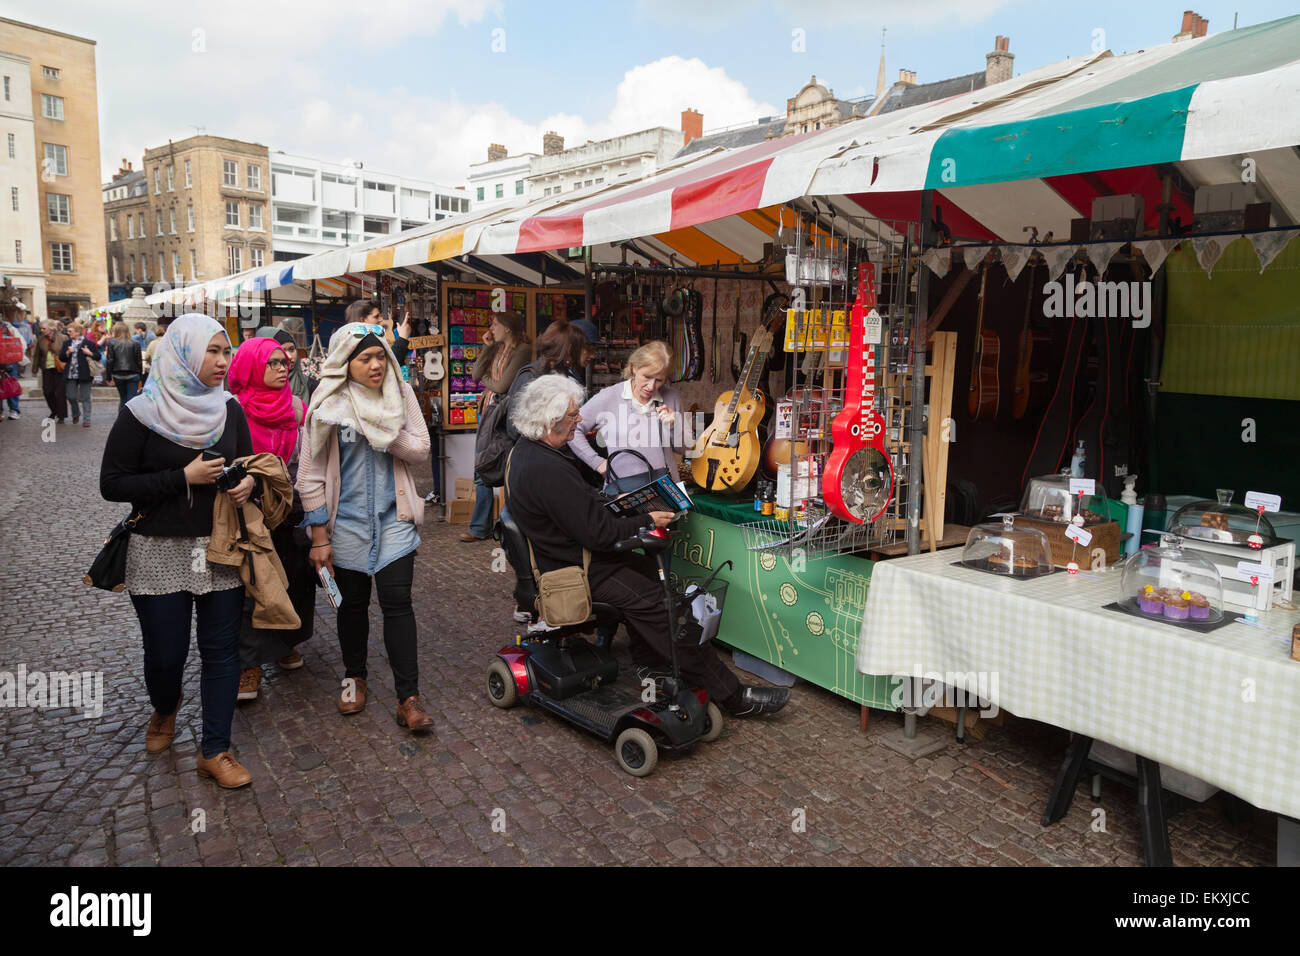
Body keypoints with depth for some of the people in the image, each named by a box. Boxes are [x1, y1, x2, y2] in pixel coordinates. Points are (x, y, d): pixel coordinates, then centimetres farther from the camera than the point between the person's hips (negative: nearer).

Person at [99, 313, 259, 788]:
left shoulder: (229, 410, 3)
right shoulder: (142, 415, -9)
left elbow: (248, 464, 14)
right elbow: (112, 485, -9)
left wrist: (248, 482, -9)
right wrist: (184, 478, -18)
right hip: (160, 554, -3)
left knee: (222, 649, 4)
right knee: (165, 654, 7)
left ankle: (214, 750, 16)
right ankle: (164, 709, 42)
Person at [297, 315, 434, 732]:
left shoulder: (399, 394, 0)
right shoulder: (328, 405, -8)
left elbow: (421, 448, 0)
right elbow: (311, 475, -6)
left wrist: (388, 436, -17)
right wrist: (319, 536, -6)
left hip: (394, 517, 1)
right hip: (348, 521, -1)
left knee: (398, 603, -4)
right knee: (353, 603, 14)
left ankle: (409, 698, 2)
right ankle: (354, 675, 37)